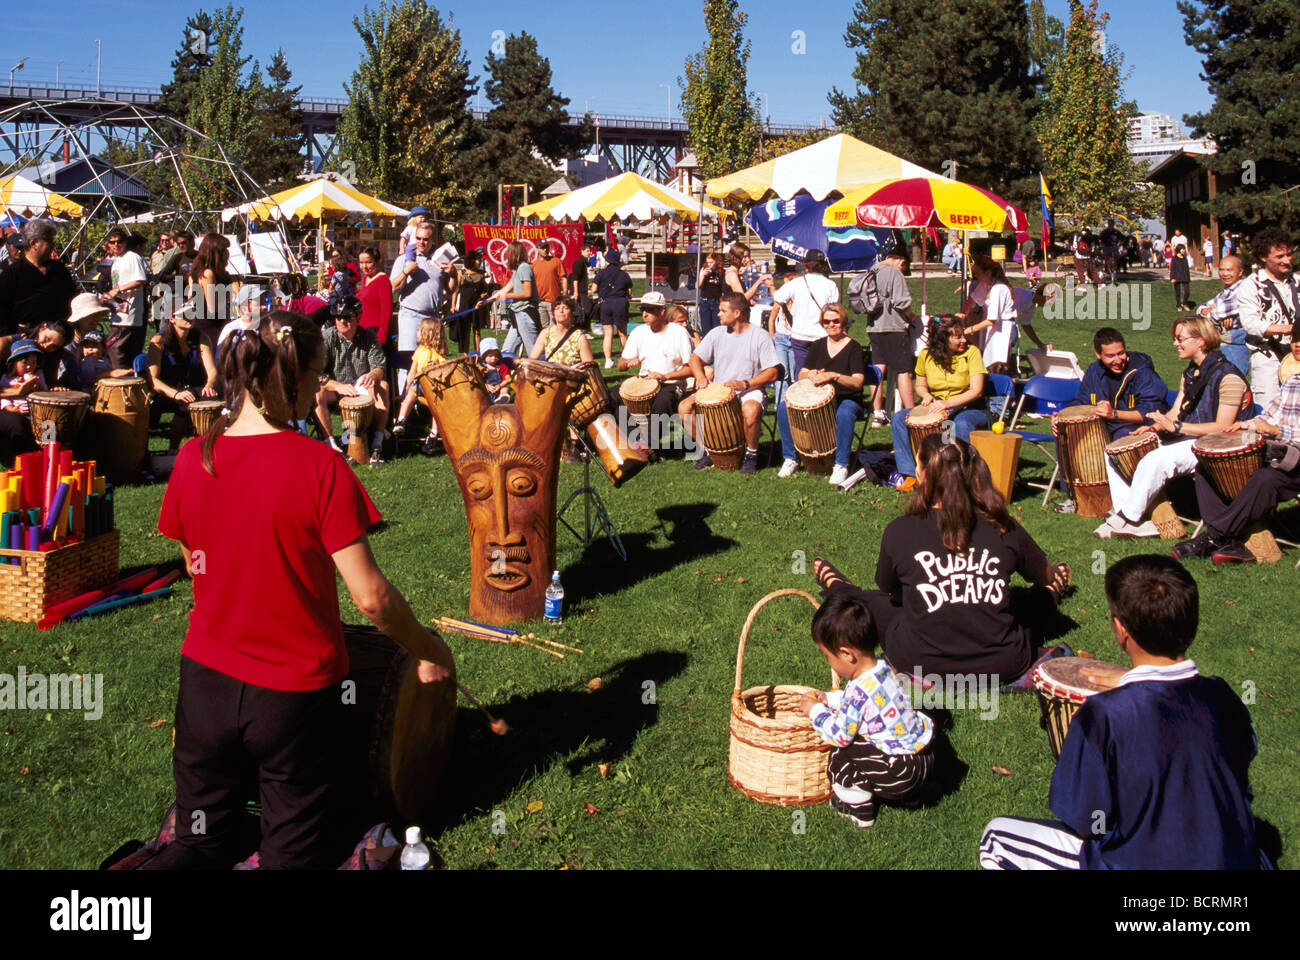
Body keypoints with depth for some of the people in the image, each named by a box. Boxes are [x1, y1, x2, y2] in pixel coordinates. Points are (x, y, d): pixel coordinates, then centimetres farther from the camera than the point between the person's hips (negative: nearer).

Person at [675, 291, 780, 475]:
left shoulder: (760, 336, -5)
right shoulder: (717, 333, 7)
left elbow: (772, 373, -10)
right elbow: (695, 358, 13)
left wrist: (745, 384, -22)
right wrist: (701, 376, -10)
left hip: (750, 391, -5)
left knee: (750, 410, -39)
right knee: (684, 407, -16)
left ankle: (751, 454, -12)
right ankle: (708, 451, 2)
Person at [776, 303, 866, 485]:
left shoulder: (853, 347, -5)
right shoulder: (819, 346, 11)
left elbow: (857, 381, -17)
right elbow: (801, 375, 9)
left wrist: (833, 376, -32)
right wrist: (810, 375, -15)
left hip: (847, 400, -5)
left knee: (844, 414, -41)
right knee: (783, 407, -16)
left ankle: (841, 466, -25)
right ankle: (791, 458, -5)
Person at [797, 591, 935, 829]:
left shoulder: (861, 690, -25)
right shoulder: (884, 667, 2)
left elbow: (840, 734, -15)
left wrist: (816, 711, -1)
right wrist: (829, 699, 19)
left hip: (903, 774, -9)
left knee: (840, 754, -5)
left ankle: (858, 809, 10)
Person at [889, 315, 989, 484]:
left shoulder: (971, 352, -10)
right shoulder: (926, 355, -1)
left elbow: (976, 391, -16)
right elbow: (920, 385, 16)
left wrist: (947, 403, -28)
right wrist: (926, 395, -9)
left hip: (967, 408, -4)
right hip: (934, 409, 4)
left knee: (962, 424, -39)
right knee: (899, 418, -16)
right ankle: (910, 474, -15)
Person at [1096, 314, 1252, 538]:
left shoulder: (1228, 376, -14)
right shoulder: (1191, 373, 13)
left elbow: (1223, 428, -19)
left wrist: (1176, 427, -24)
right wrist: (1156, 426, -10)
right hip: (1189, 438, 9)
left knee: (1156, 459, -36)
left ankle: (1128, 518, -22)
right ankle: (1129, 516, -15)